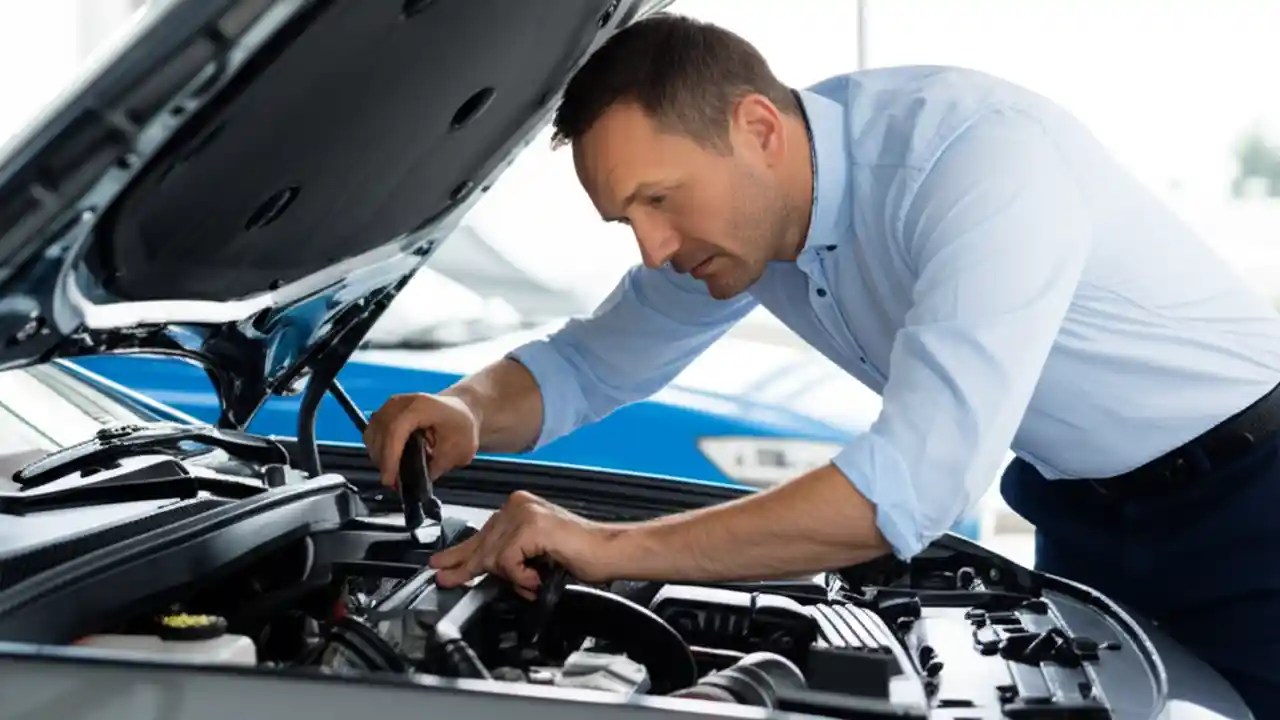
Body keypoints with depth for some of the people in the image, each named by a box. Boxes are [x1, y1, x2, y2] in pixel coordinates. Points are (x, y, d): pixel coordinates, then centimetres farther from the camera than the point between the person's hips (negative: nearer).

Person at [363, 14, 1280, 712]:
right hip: (1081, 514, 6)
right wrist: (470, 412, -18)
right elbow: (588, 363, 5)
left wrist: (615, 549, -40)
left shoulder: (982, 152, -34)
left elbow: (916, 484, -42)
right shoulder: (735, 209, -8)